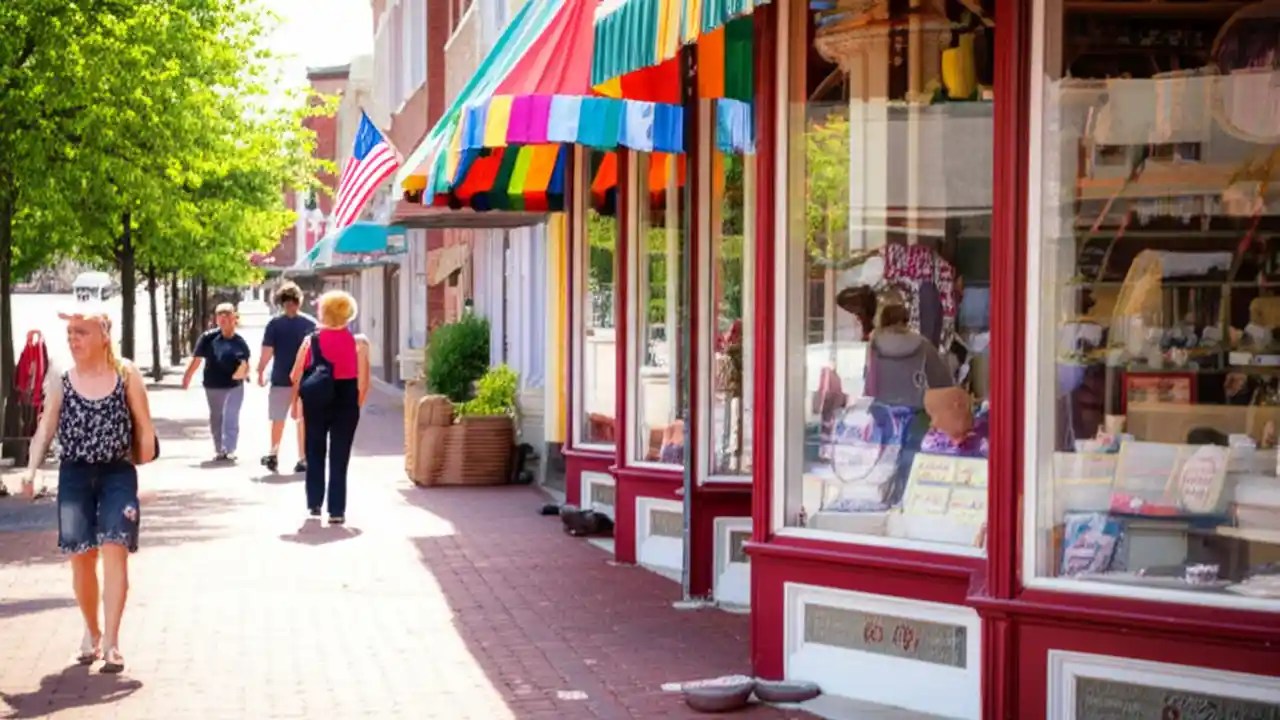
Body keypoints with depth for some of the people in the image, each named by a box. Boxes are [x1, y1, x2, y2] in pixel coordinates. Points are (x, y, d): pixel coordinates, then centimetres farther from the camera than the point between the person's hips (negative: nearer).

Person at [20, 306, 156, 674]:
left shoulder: (126, 374, -2)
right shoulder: (62, 381, 3)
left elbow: (144, 426, 2)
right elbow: (46, 428, 2)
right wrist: (32, 468, -10)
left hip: (118, 473, -2)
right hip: (74, 475, 2)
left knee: (114, 550, -13)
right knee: (81, 556, 4)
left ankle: (110, 641, -12)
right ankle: (91, 632, 25)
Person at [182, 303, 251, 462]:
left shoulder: (240, 342, -4)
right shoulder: (209, 338, -8)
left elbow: (245, 364, 6)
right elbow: (197, 359, -6)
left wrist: (244, 371, -16)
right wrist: (187, 378, -9)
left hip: (234, 386, -1)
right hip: (213, 386, 1)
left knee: (231, 418, -7)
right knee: (216, 419, 12)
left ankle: (229, 450, -7)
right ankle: (219, 450, 24)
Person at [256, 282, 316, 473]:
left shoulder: (274, 324, -6)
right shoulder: (311, 323, -2)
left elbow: (267, 352, -9)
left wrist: (260, 372, 1)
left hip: (281, 379, -1)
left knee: (278, 419, 14)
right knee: (303, 420, 8)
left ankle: (274, 453, 8)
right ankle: (303, 459, 8)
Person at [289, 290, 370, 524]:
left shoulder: (311, 341, -4)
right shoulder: (358, 343, -7)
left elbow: (295, 376, -1)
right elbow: (363, 382, -7)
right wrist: (357, 405, 6)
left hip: (315, 405, 1)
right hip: (346, 405, -1)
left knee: (314, 455, 18)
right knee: (339, 458, 4)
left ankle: (314, 504, 22)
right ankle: (336, 511, 1)